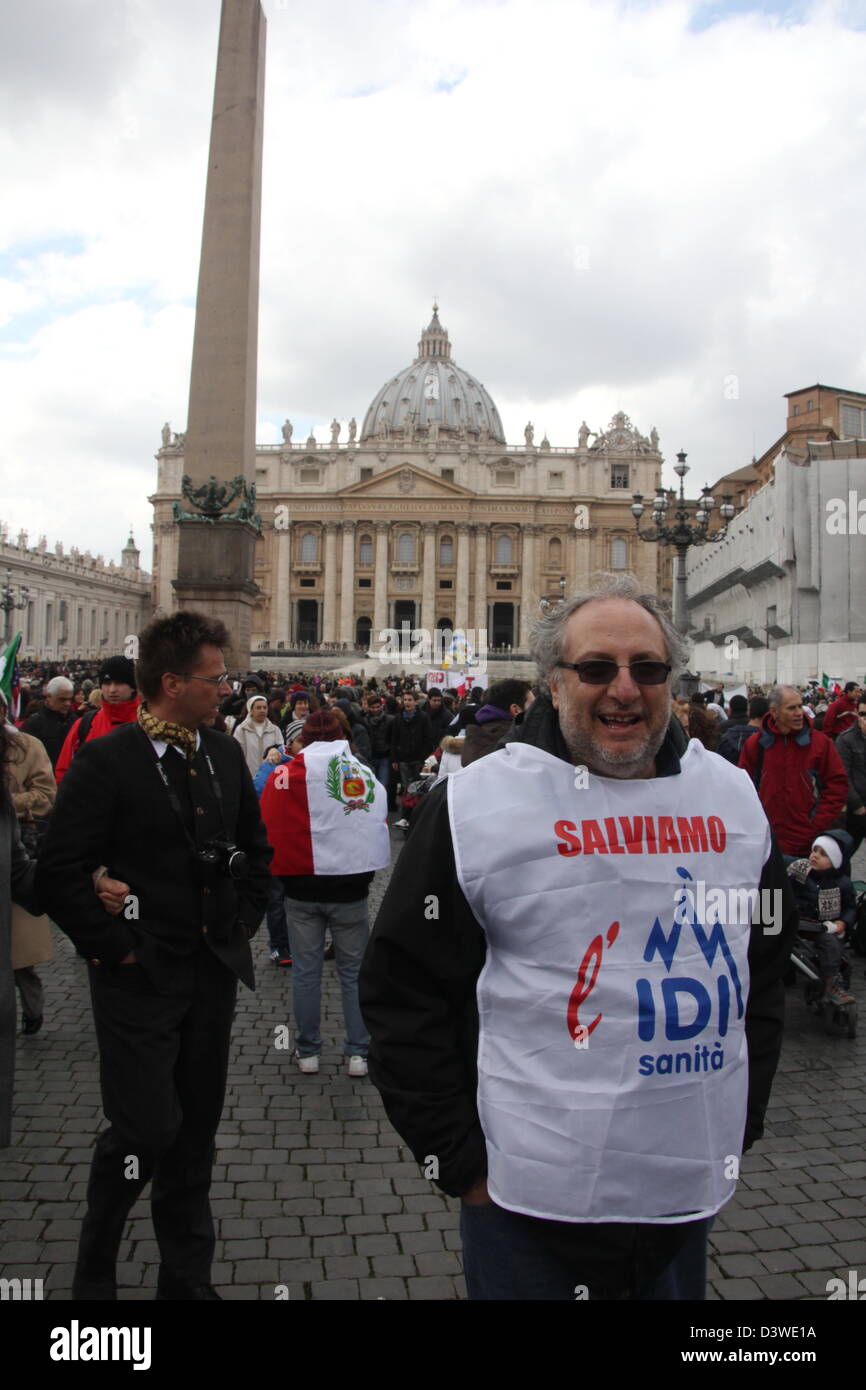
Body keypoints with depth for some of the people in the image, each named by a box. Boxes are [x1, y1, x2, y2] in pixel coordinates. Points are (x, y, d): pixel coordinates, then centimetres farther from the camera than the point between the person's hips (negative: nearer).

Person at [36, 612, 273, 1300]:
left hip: (214, 973, 5)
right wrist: (113, 948, -13)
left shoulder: (226, 754, 5)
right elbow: (59, 873, -14)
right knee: (148, 1129, -4)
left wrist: (244, 922, 9)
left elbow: (256, 848, 17)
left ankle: (188, 1277, 31)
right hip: (140, 982, -5)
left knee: (196, 1132, 14)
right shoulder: (106, 760, -13)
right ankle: (94, 1270, 25)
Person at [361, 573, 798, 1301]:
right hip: (532, 1198, -4)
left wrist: (740, 1121, 10)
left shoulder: (734, 797, 2)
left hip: (693, 1192, 5)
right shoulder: (475, 803, -13)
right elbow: (402, 989, -9)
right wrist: (460, 1160, -9)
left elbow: (767, 961, 14)